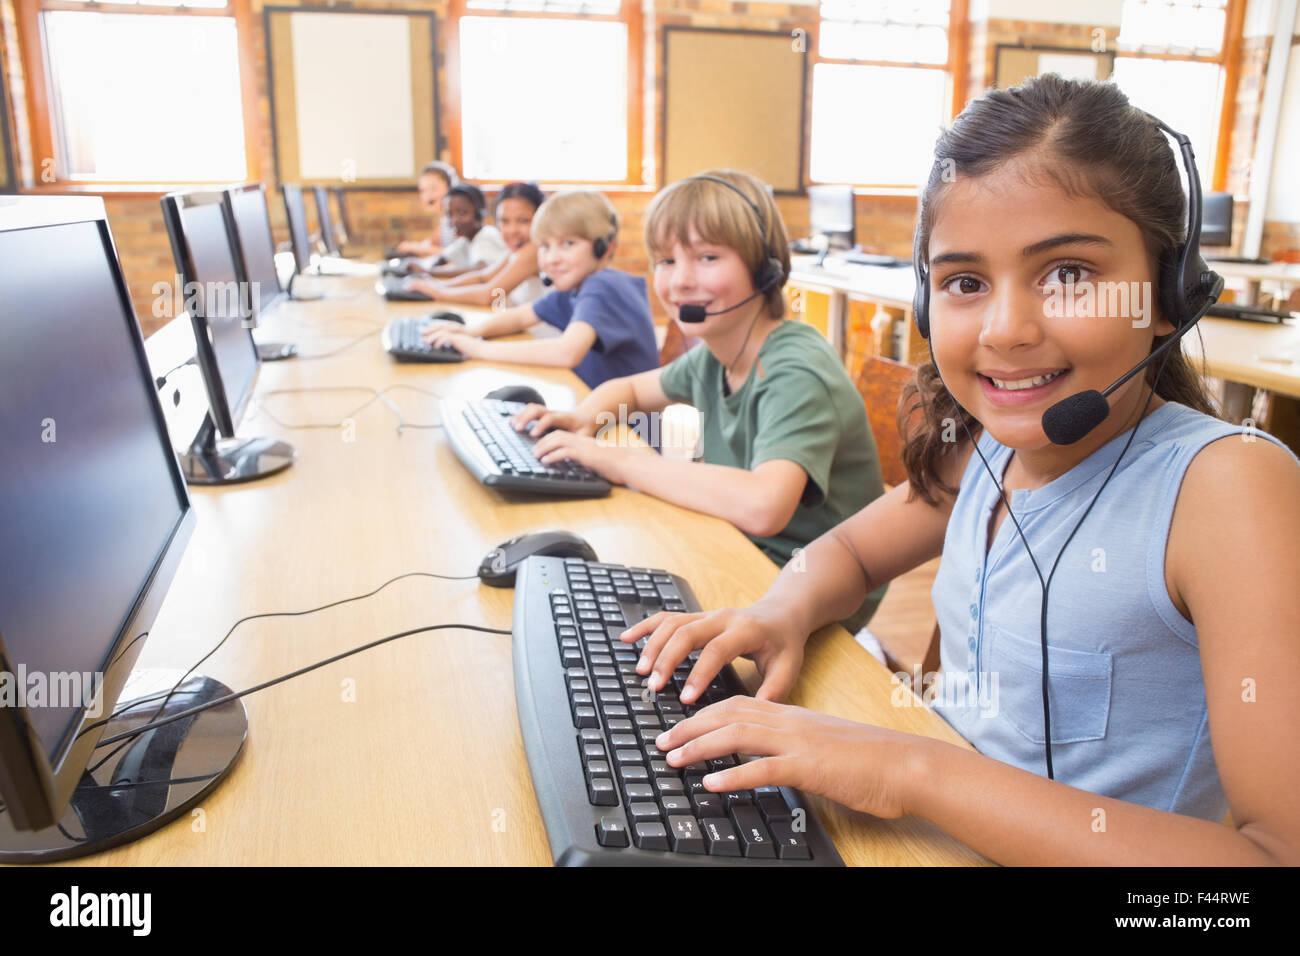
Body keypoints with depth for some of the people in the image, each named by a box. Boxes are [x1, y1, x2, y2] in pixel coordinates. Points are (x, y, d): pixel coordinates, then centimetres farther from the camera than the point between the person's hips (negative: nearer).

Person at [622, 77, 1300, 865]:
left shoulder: (1229, 485, -21)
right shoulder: (982, 450, -2)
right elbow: (850, 549, 14)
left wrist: (918, 770, -30)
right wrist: (782, 613, -9)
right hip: (935, 832, 6)